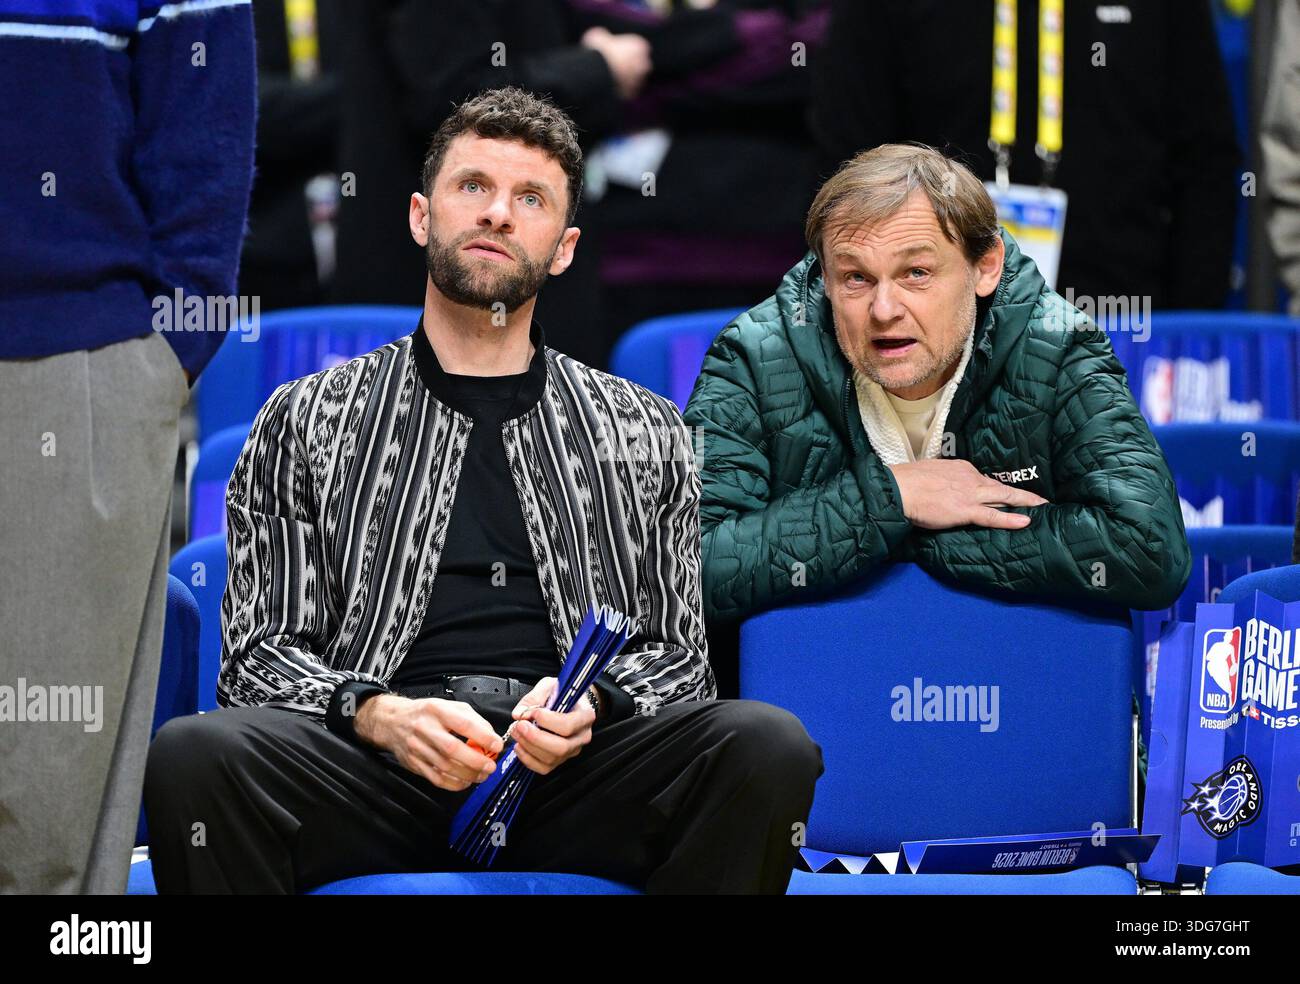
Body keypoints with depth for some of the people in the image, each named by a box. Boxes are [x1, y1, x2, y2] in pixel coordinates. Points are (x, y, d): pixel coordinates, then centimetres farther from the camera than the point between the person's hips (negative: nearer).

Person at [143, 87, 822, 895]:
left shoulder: (643, 433, 22)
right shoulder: (306, 422, 17)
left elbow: (675, 653, 18)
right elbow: (262, 651, 10)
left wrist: (592, 707, -7)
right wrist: (378, 715, -12)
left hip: (572, 768, 1)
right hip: (377, 762, -1)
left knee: (769, 745, -30)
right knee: (191, 756, -34)